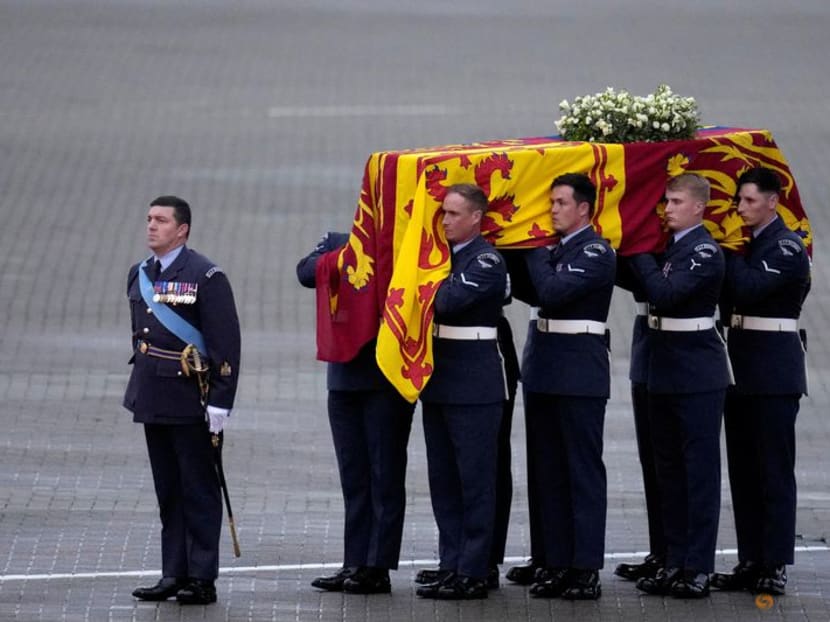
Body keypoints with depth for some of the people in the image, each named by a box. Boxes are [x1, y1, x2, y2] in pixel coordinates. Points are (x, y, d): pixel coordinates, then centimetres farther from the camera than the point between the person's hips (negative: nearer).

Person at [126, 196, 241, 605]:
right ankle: (174, 575, 16)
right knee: (168, 491, 11)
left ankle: (202, 579, 3)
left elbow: (226, 343, -13)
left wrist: (220, 403, -17)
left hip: (190, 402, -7)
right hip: (153, 400, 7)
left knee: (199, 491, -1)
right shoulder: (140, 276, 12)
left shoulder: (205, 277, -10)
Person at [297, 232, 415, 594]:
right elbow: (307, 272, -7)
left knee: (385, 476, -2)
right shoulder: (337, 244, 10)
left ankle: (379, 568, -1)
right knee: (354, 478, 9)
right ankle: (355, 564, 14)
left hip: (388, 383, -5)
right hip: (344, 378, 5)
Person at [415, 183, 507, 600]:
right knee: (443, 480, 10)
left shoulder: (487, 261, -12)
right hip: (438, 379, 8)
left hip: (474, 383, -8)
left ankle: (474, 574, 0)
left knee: (475, 480, -2)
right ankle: (451, 567, 16)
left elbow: (449, 300, -23)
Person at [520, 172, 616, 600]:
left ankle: (586, 568, -3)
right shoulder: (553, 248, 14)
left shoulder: (596, 252, -11)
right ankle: (556, 563, 14)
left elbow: (553, 291, -21)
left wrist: (536, 256, -7)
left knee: (583, 470, -4)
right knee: (547, 470, 9)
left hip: (579, 371, -8)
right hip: (543, 368, 8)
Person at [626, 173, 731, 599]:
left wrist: (639, 252, -13)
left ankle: (698, 568, -1)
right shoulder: (668, 245, 11)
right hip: (664, 372, 9)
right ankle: (675, 562, 19)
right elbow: (643, 284, 13)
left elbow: (664, 292, -23)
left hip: (697, 373, -9)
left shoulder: (705, 252, -14)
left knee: (699, 468, -3)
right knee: (669, 469, 12)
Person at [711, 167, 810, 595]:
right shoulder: (743, 243, 13)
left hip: (774, 373, -8)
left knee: (775, 471, -5)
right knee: (743, 471, 9)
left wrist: (727, 250, -12)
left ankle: (776, 565, -4)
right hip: (741, 368, 8)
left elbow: (750, 287, -23)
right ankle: (750, 561, 13)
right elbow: (728, 299, 9)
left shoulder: (787, 247, -9)